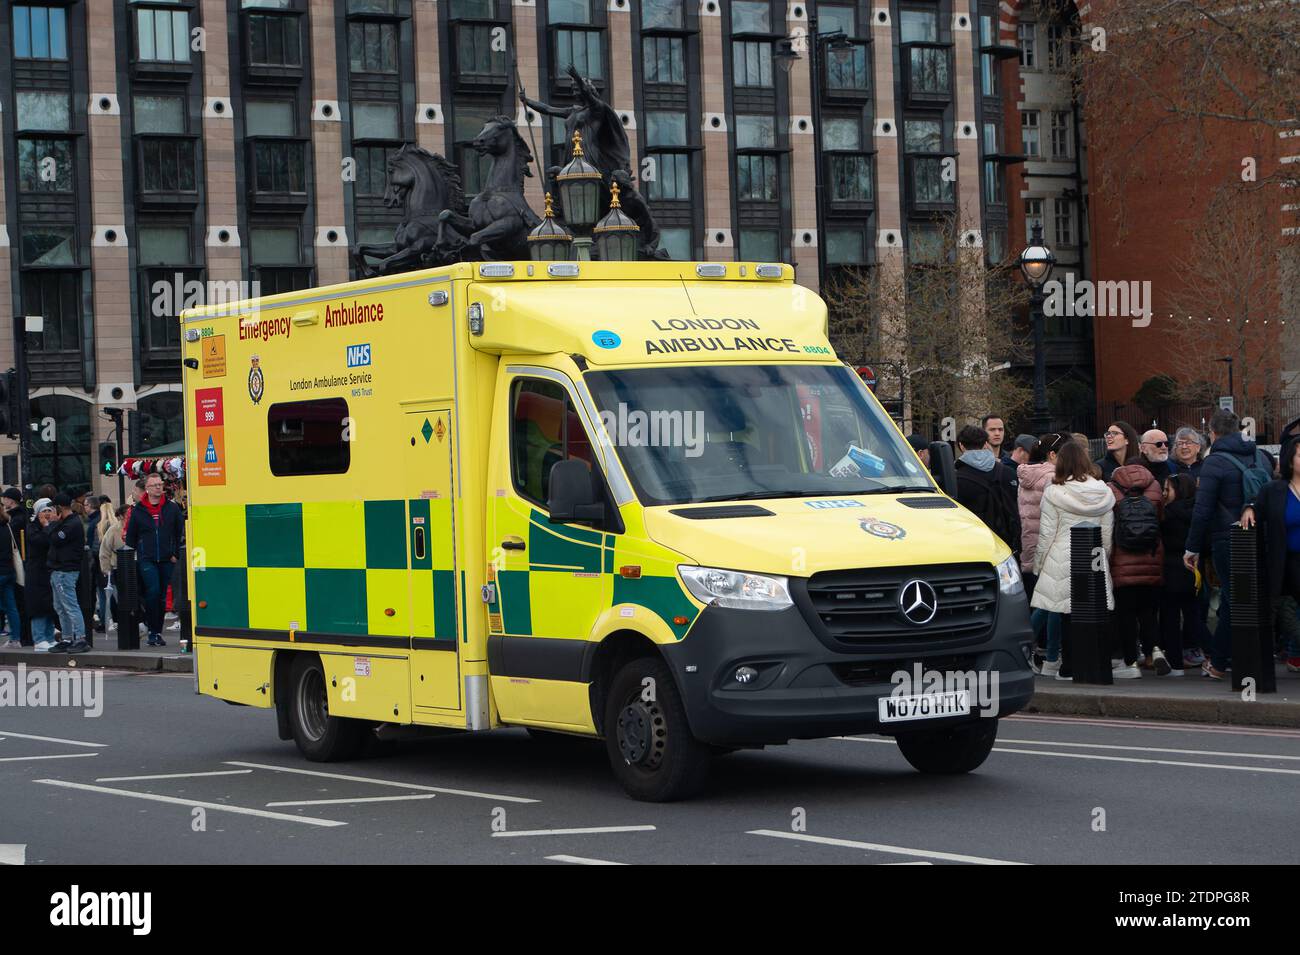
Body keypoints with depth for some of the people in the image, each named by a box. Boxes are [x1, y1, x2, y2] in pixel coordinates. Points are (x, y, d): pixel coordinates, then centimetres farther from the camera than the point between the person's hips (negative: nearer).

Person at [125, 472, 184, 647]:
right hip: (146, 559, -2)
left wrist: (176, 554, 2)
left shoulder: (172, 508, 6)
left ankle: (157, 632, 16)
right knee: (153, 591, -17)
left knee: (162, 596, 7)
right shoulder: (138, 511, 4)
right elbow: (130, 537, 10)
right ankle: (153, 631, -9)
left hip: (167, 560, 2)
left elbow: (180, 533, 9)